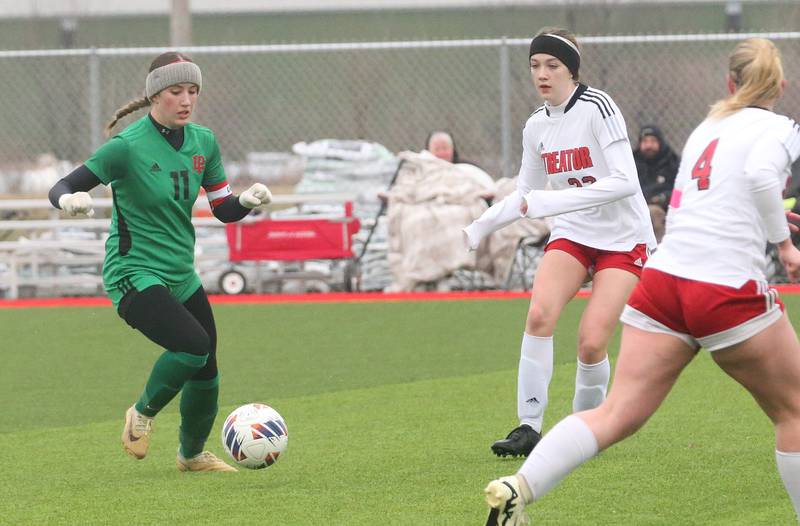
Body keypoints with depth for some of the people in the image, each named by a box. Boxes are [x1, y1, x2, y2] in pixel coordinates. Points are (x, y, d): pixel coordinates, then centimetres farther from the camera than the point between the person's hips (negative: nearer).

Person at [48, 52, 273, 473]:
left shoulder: (203, 142, 4)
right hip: (134, 275, -7)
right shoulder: (128, 146, -15)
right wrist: (69, 200, -38)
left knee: (206, 375, 7)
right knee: (194, 346, -27)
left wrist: (248, 201, -12)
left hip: (181, 276, 7)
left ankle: (192, 454, 34)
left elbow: (224, 210, 10)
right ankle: (142, 414, -1)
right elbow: (60, 189, -15)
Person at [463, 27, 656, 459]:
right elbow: (525, 196, 19)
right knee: (539, 314, -21)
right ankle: (529, 428, -17)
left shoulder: (597, 107, -17)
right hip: (573, 234, 5)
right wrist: (477, 229, 8)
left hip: (623, 239, -5)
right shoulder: (536, 126, 4)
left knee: (591, 342, -16)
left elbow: (625, 182, -26)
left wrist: (553, 202, -30)